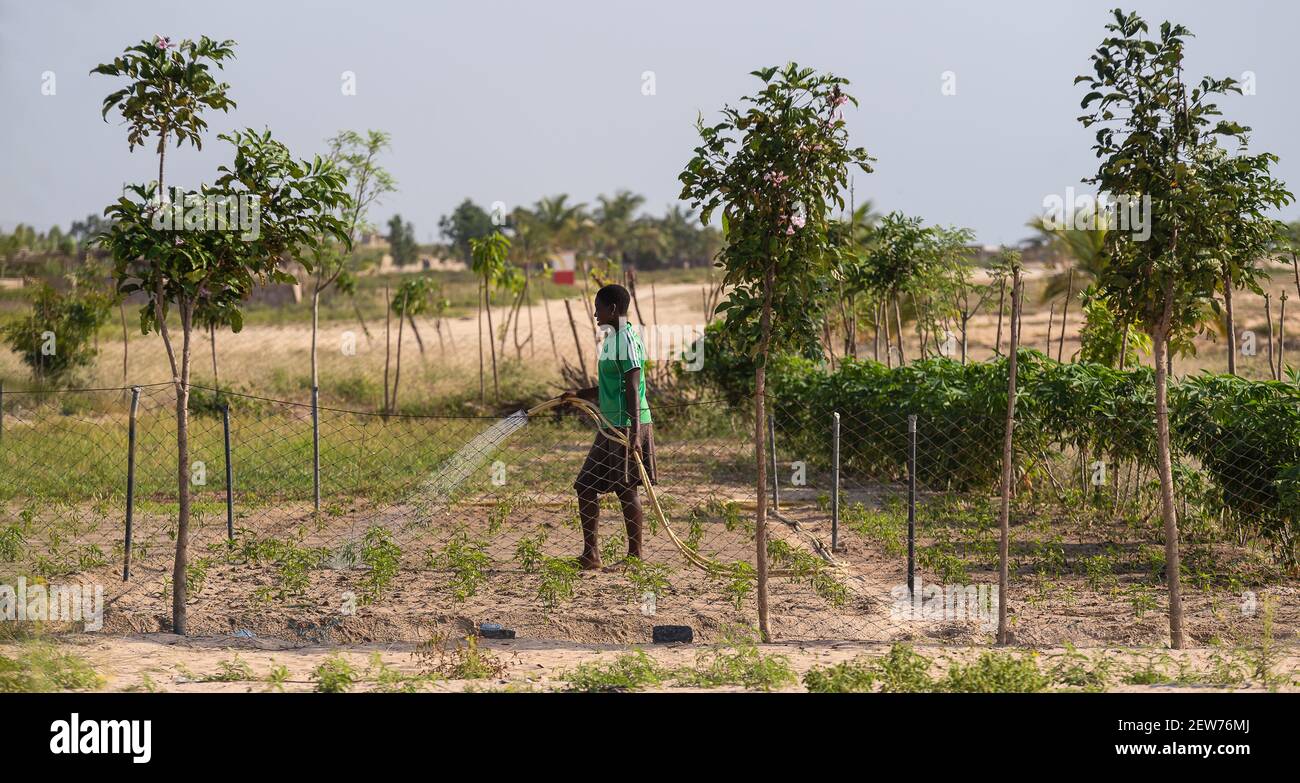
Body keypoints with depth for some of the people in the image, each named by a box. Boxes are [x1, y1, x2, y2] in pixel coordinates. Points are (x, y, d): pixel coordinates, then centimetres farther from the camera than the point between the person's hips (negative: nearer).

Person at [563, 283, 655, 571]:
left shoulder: (627, 339, -14)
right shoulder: (612, 339, 16)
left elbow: (633, 388, -20)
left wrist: (635, 432, -24)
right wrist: (580, 394, 19)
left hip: (627, 425, -10)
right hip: (611, 425, 10)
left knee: (627, 489, -4)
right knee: (585, 487, 10)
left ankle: (635, 556, 4)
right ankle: (590, 555, 15)